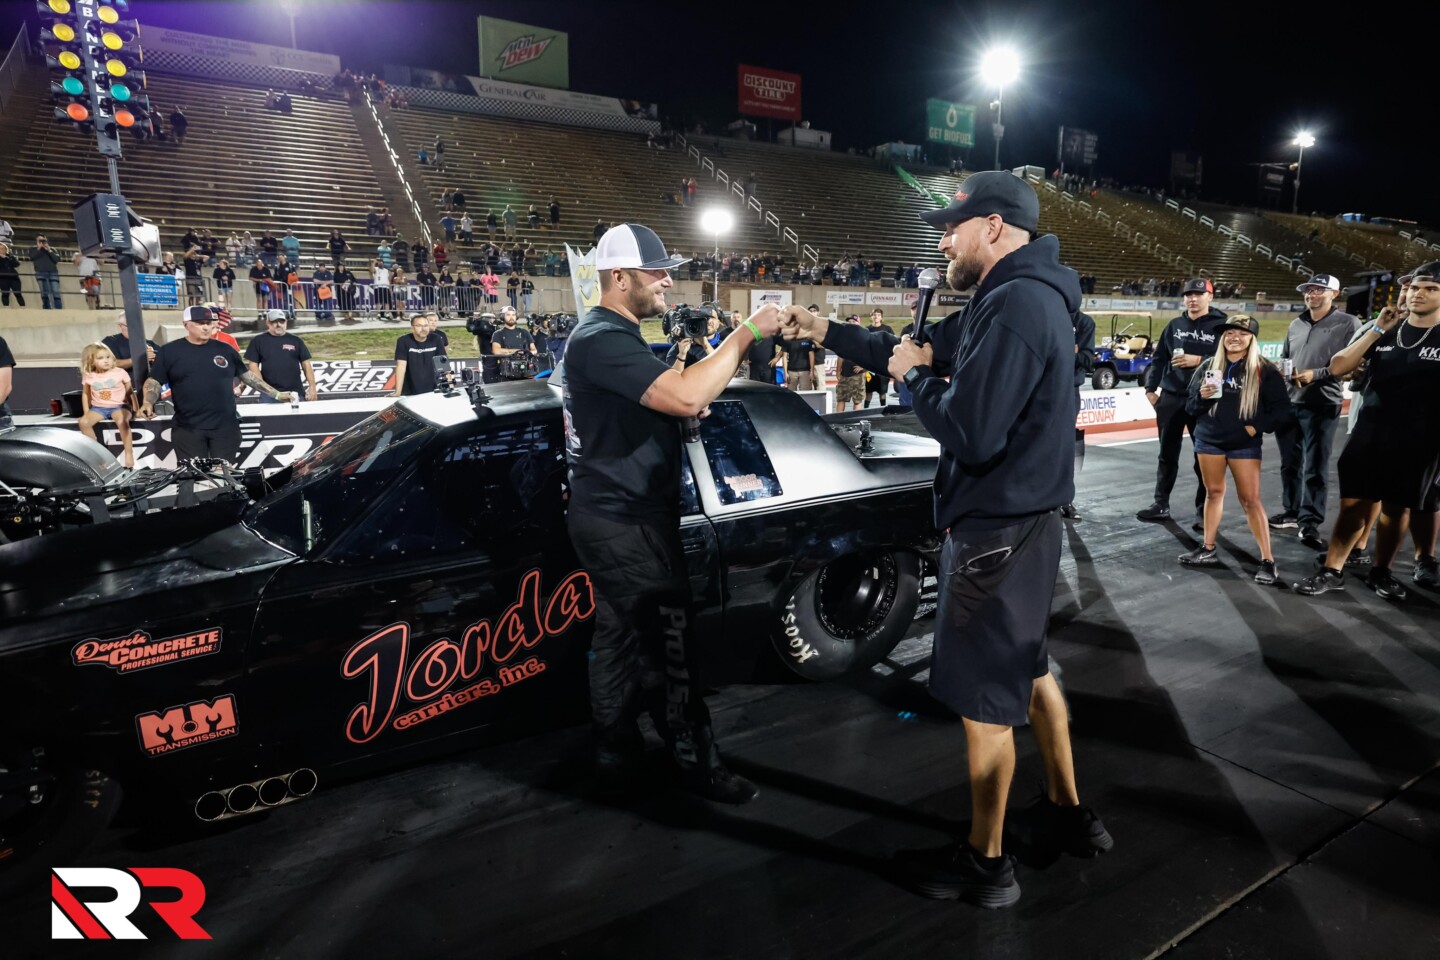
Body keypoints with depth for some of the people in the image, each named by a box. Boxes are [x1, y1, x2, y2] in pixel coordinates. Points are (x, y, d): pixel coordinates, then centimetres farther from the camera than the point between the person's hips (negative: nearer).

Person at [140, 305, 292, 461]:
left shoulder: (225, 349, 10)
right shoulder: (169, 351, 4)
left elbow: (247, 376, 16)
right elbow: (154, 381, 3)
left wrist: (276, 394, 12)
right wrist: (148, 403, -16)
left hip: (225, 427, 2)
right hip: (187, 429, -1)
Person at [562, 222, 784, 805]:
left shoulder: (612, 335, 16)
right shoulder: (602, 340, -20)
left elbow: (660, 402, 26)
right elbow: (687, 395, -32)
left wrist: (686, 408, 5)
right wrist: (747, 332, -23)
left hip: (616, 516, 11)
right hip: (626, 523, -11)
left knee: (618, 635, 17)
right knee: (669, 644, 0)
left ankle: (616, 756, 29)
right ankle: (697, 763, 14)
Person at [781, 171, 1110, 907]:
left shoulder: (1015, 305, -22)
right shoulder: (1018, 297, 12)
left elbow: (969, 433, -28)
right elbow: (926, 352, 18)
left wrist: (913, 376, -11)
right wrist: (826, 333, 14)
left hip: (997, 532, -10)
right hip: (1018, 522, 10)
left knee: (982, 695, 3)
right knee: (1025, 671, 22)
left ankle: (984, 863, 20)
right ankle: (1066, 814, 38)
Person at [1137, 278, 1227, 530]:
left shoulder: (1221, 326, -2)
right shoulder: (1174, 326, 11)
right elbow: (1159, 358, 11)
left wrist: (1199, 361, -19)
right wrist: (1151, 388, 4)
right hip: (1171, 397, 4)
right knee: (1167, 454, 10)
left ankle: (1203, 511, 10)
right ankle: (1161, 504, 19)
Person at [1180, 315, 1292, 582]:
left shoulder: (1265, 371, -4)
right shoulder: (1208, 367, 6)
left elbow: (1282, 409, -3)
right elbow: (1190, 407, 8)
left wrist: (1257, 427, -14)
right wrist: (1201, 397, -12)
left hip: (1244, 444, -3)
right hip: (1208, 440, 3)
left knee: (1250, 499, -4)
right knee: (1213, 492, 12)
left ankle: (1268, 561, 1)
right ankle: (1208, 549, 22)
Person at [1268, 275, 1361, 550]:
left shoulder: (1348, 323, -2)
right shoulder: (1296, 324, 15)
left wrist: (1316, 375, -19)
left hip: (1322, 406, -6)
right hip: (1288, 403, 6)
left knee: (1315, 469, -3)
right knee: (1290, 463, 13)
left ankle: (1310, 524, 3)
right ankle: (1291, 513, 26)